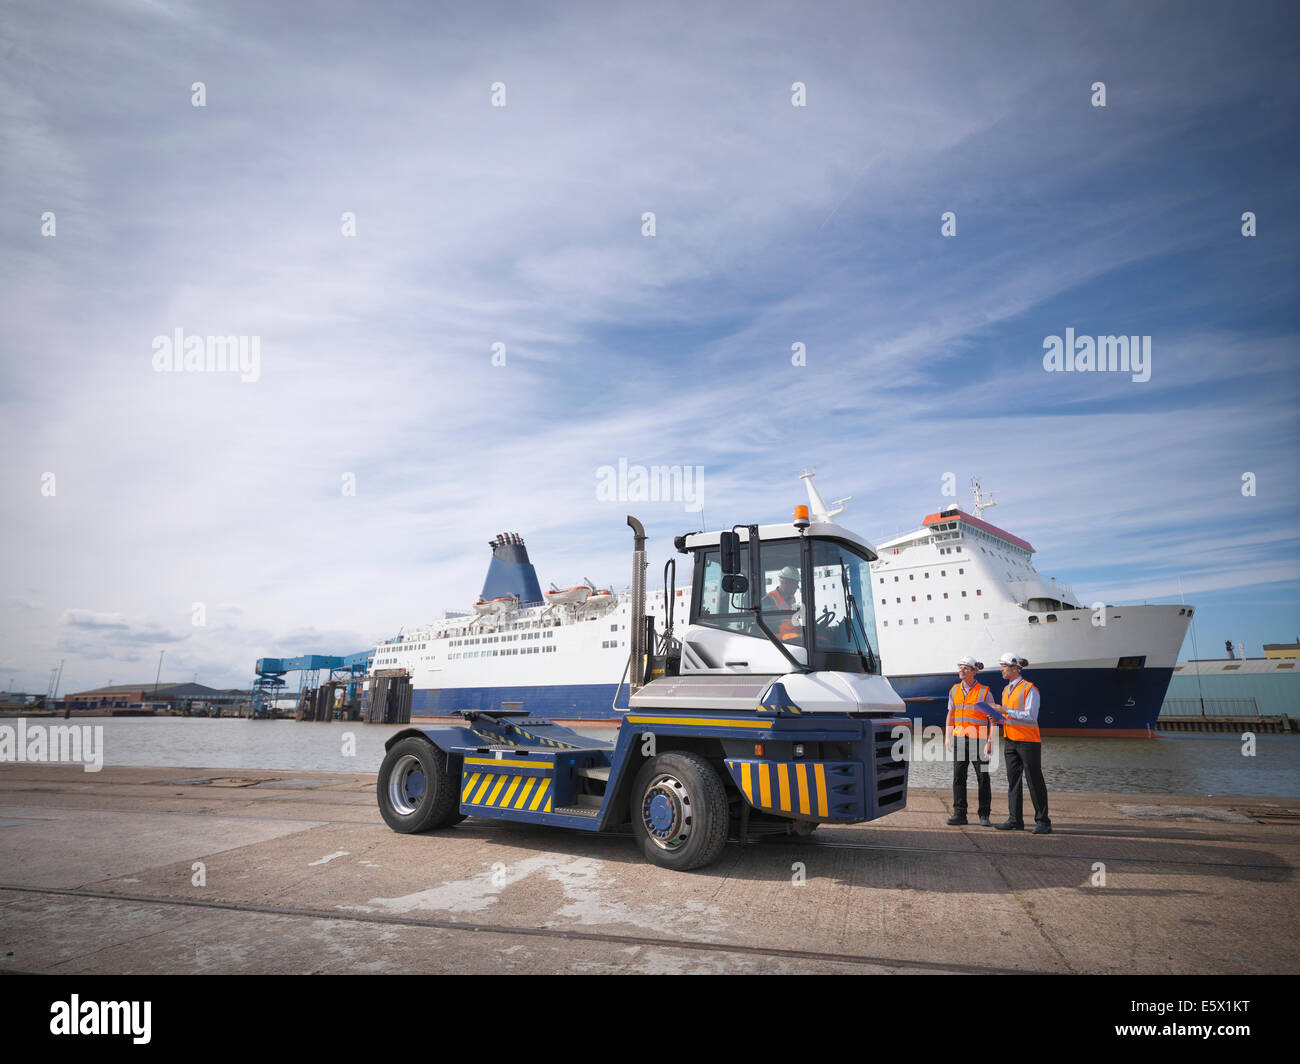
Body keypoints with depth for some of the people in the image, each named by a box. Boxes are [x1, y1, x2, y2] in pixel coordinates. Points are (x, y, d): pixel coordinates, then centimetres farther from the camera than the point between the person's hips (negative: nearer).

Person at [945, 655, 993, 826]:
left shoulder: (984, 692, -4)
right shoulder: (954, 690, 10)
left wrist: (990, 741, -11)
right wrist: (948, 736, 10)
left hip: (978, 739, -4)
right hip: (960, 739, 4)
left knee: (983, 777, 1)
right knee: (958, 776, 2)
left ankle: (984, 815, 13)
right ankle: (959, 814, 6)